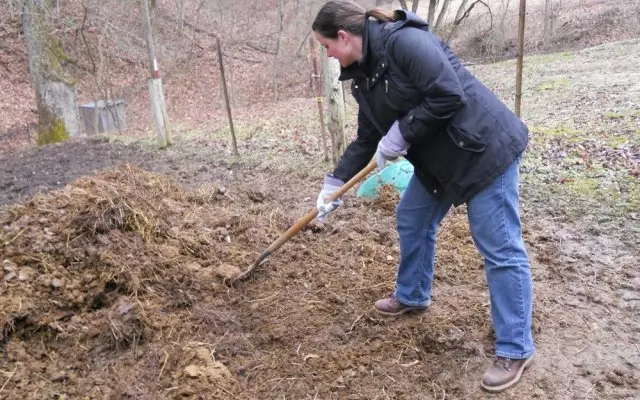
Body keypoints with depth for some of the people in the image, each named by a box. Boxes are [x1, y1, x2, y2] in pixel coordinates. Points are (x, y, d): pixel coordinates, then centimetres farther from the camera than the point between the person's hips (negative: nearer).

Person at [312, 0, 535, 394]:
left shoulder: (404, 41, -21)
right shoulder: (363, 77, 7)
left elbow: (449, 96, -27)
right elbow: (366, 140, 14)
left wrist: (401, 134, -20)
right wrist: (335, 183, 11)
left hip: (484, 149, -10)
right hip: (437, 158, 10)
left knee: (500, 249, -4)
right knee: (412, 221, 20)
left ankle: (516, 349, 8)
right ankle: (412, 297, 42)